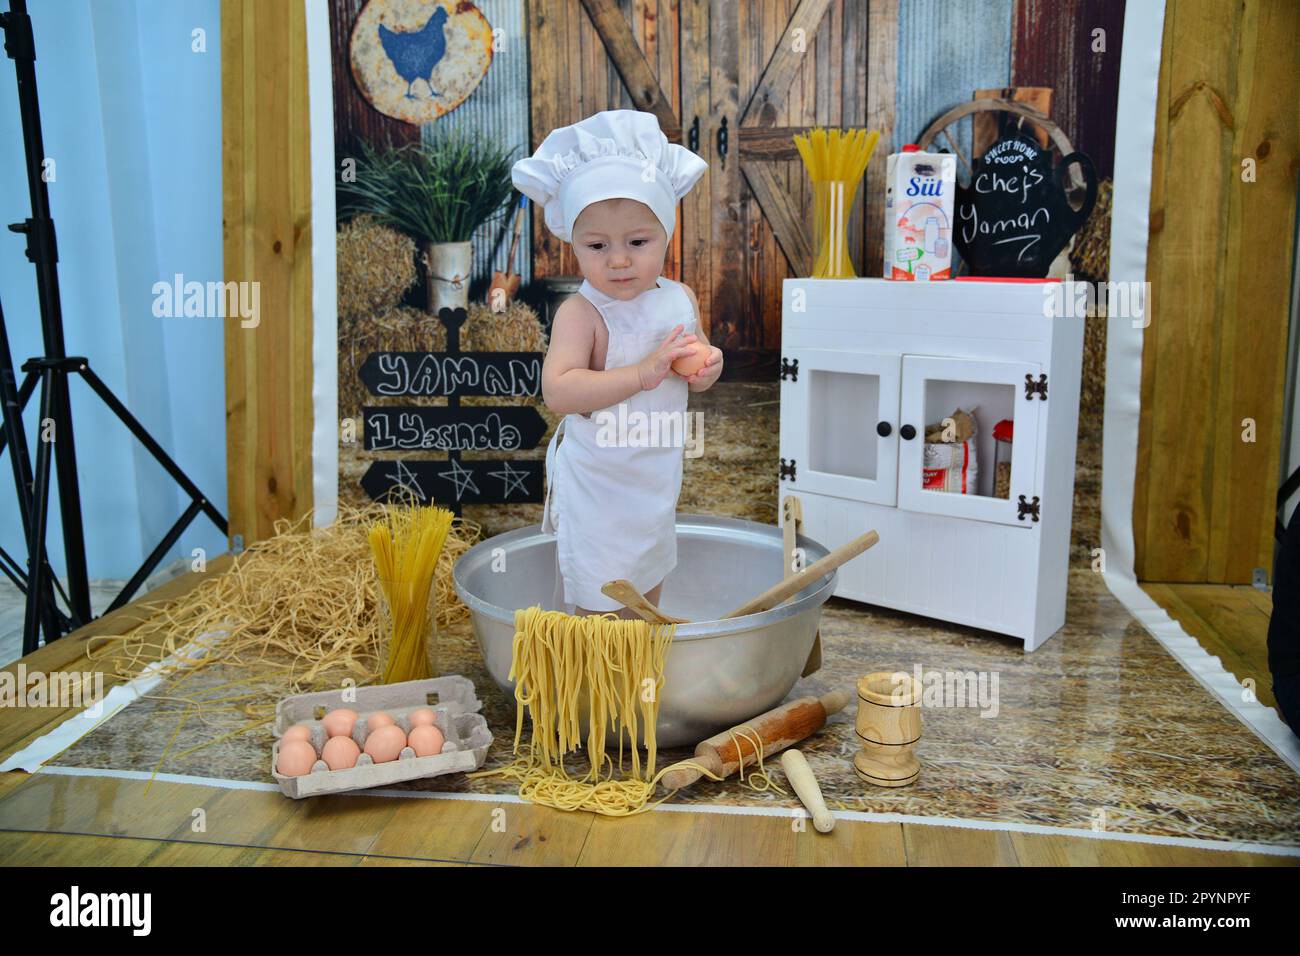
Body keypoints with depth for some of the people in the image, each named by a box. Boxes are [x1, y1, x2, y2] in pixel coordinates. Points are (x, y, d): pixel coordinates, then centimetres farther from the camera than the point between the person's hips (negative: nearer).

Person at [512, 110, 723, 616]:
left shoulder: (681, 299, -4)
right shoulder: (581, 313, -24)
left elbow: (694, 371, 10)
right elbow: (557, 390, -36)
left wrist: (707, 368, -15)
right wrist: (643, 372, -42)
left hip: (657, 477, 7)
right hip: (596, 484, -7)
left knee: (649, 581, 27)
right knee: (598, 602, 4)